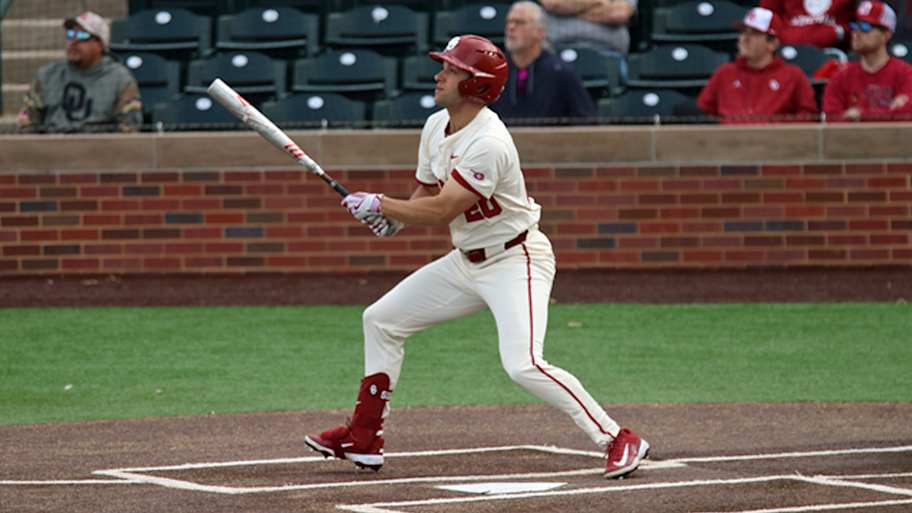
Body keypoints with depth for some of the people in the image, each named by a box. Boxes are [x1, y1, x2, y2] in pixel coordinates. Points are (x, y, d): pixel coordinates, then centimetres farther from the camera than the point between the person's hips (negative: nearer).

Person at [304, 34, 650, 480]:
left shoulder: (488, 144, -27)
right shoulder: (436, 127, 2)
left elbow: (441, 211, -26)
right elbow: (427, 191, 16)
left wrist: (377, 204, -15)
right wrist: (394, 217, -5)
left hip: (515, 260, -10)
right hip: (467, 261, 10)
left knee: (523, 364, -26)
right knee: (381, 320, 11)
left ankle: (618, 440, -18)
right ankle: (362, 439, 20)